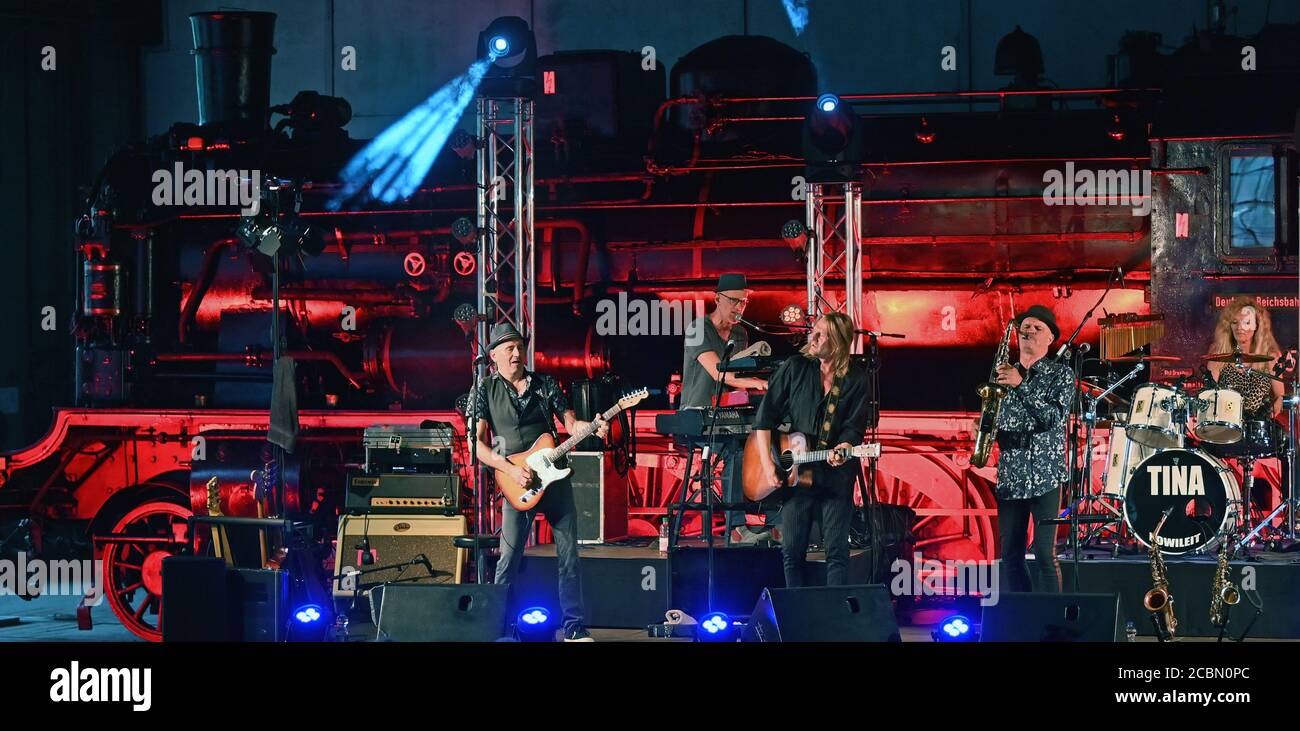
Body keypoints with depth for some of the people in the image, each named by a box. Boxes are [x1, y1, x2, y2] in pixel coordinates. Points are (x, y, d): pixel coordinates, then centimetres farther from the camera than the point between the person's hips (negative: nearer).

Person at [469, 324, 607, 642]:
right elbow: (478, 443, -4)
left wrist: (592, 427, -14)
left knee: (569, 555, 2)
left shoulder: (546, 384, 10)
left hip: (554, 477, 3)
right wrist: (512, 470, -14)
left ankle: (574, 627, 8)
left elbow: (570, 423, 9)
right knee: (509, 559, -6)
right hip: (516, 484, -3)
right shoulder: (486, 391, 1)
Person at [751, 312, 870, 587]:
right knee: (792, 551, 2)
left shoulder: (856, 379, 1)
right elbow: (765, 417, 1)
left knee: (837, 551, -4)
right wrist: (768, 464, -7)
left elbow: (855, 427, -3)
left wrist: (844, 448, -26)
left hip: (836, 473, -1)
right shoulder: (795, 368, 1)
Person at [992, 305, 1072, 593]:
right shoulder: (1005, 372, 15)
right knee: (1010, 555, 4)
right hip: (1010, 474, 5)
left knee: (1045, 553, -10)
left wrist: (1021, 385, -18)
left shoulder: (1061, 373, 2)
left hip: (1045, 473, -5)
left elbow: (1055, 416, -13)